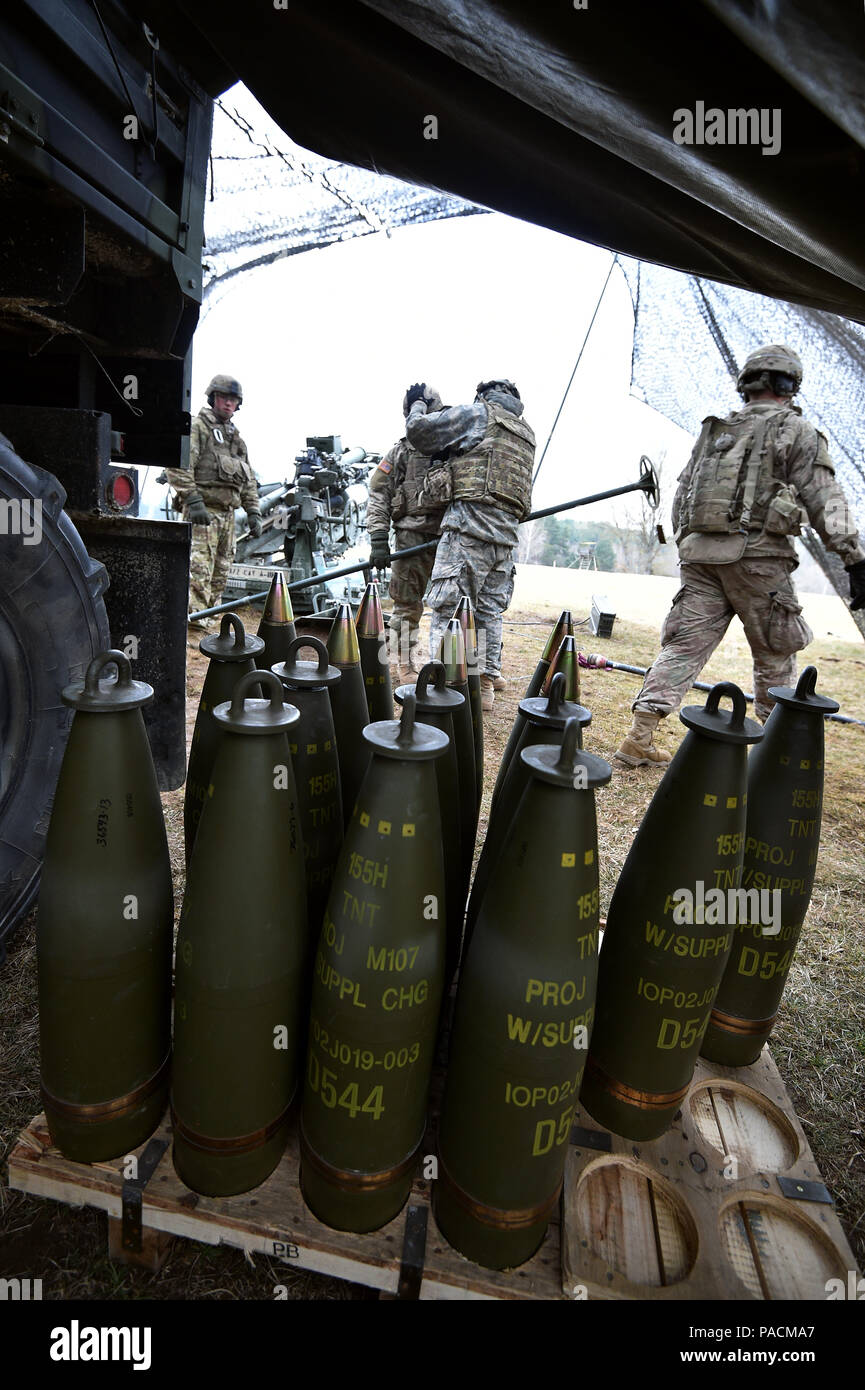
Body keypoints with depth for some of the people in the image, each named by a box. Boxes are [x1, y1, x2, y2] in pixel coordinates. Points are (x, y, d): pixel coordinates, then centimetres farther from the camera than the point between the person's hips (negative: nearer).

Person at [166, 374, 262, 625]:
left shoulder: (236, 437, 24)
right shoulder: (197, 427, -1)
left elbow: (248, 479, 26)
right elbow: (178, 466, -12)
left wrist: (253, 511, 16)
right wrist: (192, 500, -20)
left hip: (227, 513, 8)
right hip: (203, 510, -8)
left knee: (220, 572, 10)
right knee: (199, 569, -15)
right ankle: (193, 616, -17)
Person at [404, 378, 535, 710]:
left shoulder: (477, 413, 4)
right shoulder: (526, 435, 25)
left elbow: (418, 432, 3)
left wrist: (417, 403, 22)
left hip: (470, 525, -7)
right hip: (506, 535, 8)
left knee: (448, 609, -8)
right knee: (488, 611, 15)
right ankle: (487, 678, 22)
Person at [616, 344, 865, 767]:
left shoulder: (714, 431, 19)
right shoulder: (795, 431, 5)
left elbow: (681, 495, 18)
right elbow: (825, 501, -4)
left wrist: (686, 547, 25)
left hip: (699, 552, 4)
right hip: (755, 553, -4)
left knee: (685, 644, 3)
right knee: (775, 653, 10)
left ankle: (638, 739, -5)